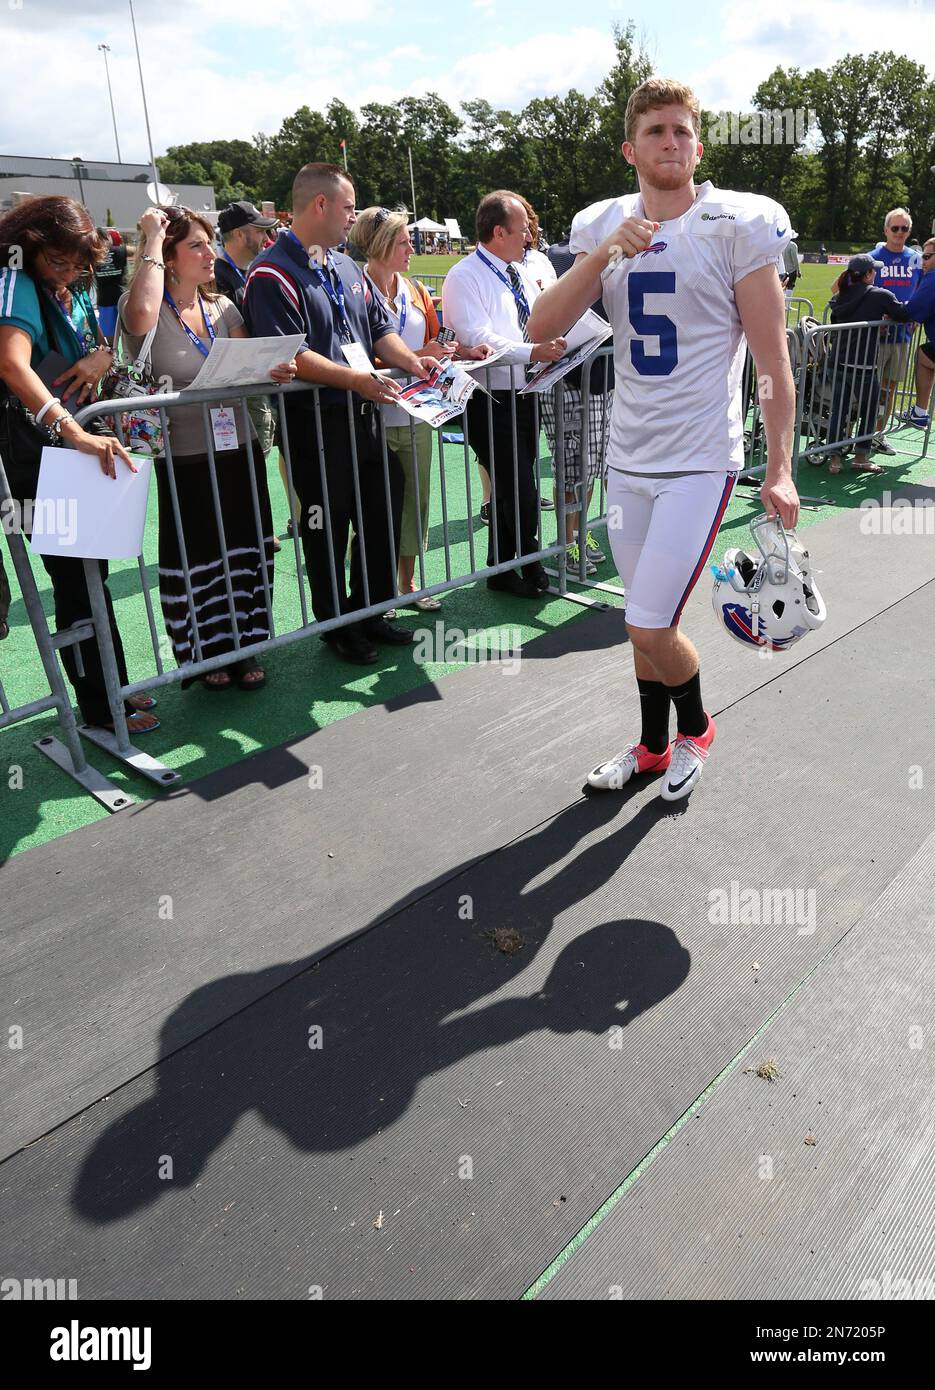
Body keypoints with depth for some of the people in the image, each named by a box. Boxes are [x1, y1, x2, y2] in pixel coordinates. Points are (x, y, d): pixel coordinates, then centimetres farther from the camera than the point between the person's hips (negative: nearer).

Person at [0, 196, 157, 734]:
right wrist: (75, 433, -47)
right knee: (76, 576, -4)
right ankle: (102, 709, 7)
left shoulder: (75, 291, 10)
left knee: (90, 568, 14)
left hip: (75, 444, 9)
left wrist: (103, 356, -6)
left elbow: (105, 342, 20)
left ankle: (111, 687, 27)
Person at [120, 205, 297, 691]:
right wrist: (152, 240, -21)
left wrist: (272, 371, -16)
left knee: (246, 552, 11)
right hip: (184, 460, -5)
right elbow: (142, 317, -33)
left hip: (239, 450, 5)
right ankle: (205, 652, 24)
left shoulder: (222, 306, 10)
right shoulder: (149, 308, -9)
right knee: (197, 559, 6)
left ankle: (242, 646, 27)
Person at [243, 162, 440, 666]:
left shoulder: (347, 267, 17)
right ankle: (335, 625, 20)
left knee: (384, 514, 13)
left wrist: (411, 362, -1)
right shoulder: (273, 274, -11)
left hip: (364, 416, 8)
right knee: (327, 528, 4)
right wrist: (353, 379, -26)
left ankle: (370, 611, 30)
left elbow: (380, 328, 18)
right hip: (314, 423, -8)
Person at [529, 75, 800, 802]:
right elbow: (543, 328, -3)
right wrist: (604, 254, -16)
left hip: (700, 461, -4)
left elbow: (773, 361, -6)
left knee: (651, 627, -9)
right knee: (646, 624, 13)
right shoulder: (606, 227, 7)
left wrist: (779, 469, -10)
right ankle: (654, 745, 34)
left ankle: (695, 729, 21)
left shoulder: (738, 226, -5)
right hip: (628, 460, 5)